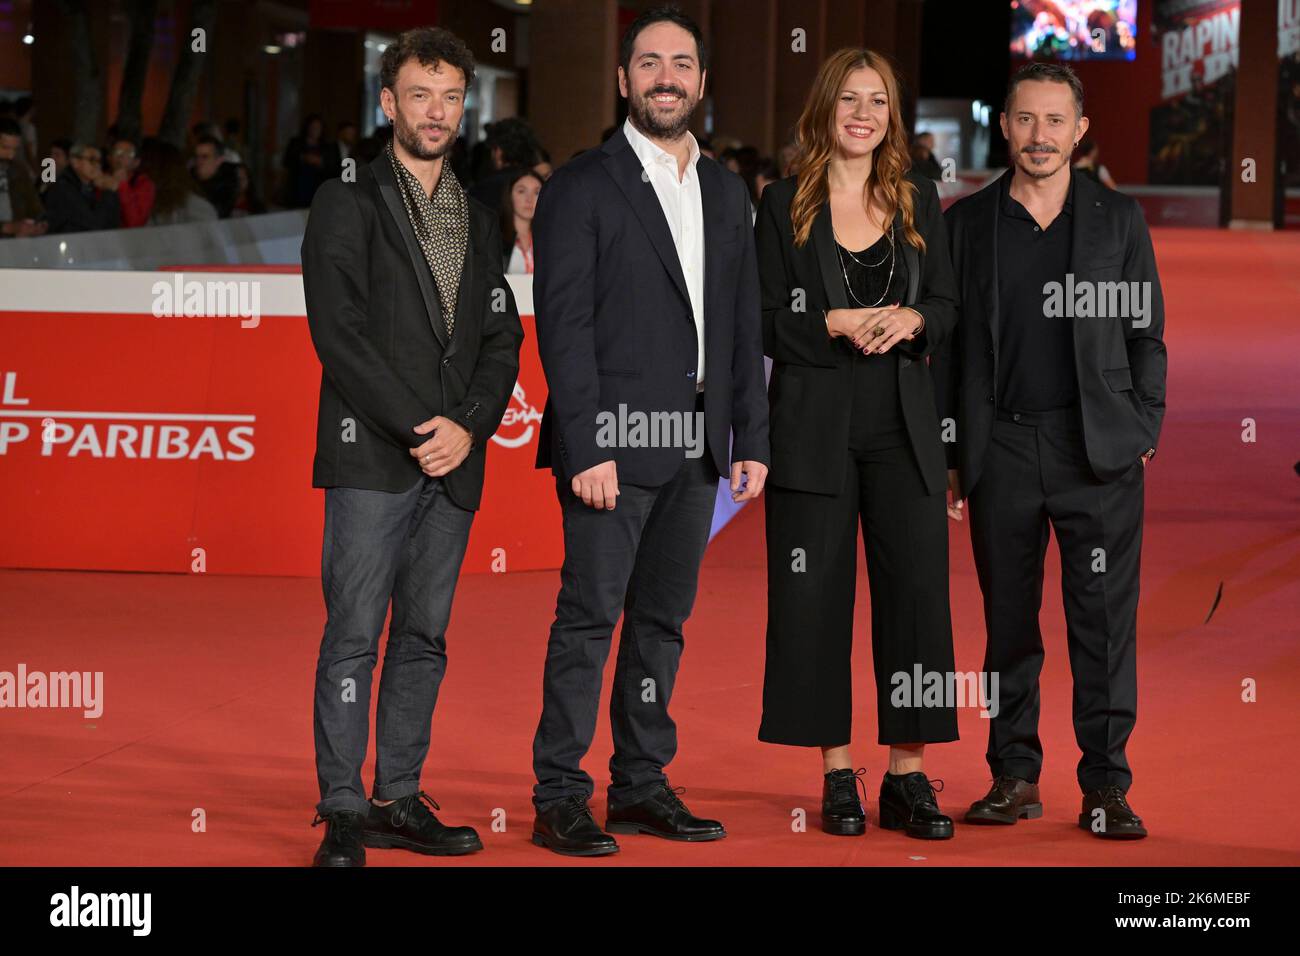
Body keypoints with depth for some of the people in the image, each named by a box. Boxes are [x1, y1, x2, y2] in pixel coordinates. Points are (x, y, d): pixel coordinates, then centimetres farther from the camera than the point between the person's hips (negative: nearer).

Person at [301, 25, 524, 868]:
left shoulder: (479, 221, 17)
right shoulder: (348, 204, 0)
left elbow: (502, 339, 13)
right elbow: (339, 333, -9)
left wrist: (468, 428, -4)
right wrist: (417, 427, -13)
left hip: (453, 461, 5)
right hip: (371, 458, -5)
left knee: (425, 638, 7)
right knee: (354, 635, -7)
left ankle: (400, 799, 12)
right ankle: (344, 812, -4)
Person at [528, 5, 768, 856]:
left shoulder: (726, 193, 14)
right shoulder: (581, 188, -4)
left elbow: (744, 327, 16)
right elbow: (564, 327, -9)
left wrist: (752, 438, 8)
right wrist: (588, 448, -16)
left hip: (696, 447, 6)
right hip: (614, 439, -6)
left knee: (663, 619, 10)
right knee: (590, 618, -5)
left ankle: (642, 785, 17)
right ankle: (560, 797, 0)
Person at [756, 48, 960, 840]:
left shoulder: (920, 200, 10)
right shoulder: (785, 205, 3)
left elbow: (948, 306, 9)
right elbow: (766, 322, -1)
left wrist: (911, 320, -12)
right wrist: (840, 324, -16)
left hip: (904, 425, 2)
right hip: (816, 426, -2)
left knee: (917, 590, -2)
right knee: (817, 596, 0)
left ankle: (909, 775, 5)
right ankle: (838, 774, 9)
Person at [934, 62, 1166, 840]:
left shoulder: (1119, 218, 7)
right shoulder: (968, 222, 8)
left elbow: (1145, 337, 8)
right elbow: (949, 344, 9)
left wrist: (1145, 438, 1)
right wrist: (949, 455, 5)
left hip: (1099, 452, -1)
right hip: (1002, 448, 1)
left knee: (1105, 622, -3)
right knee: (1010, 622, 6)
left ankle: (1107, 786, 2)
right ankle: (1015, 777, 15)